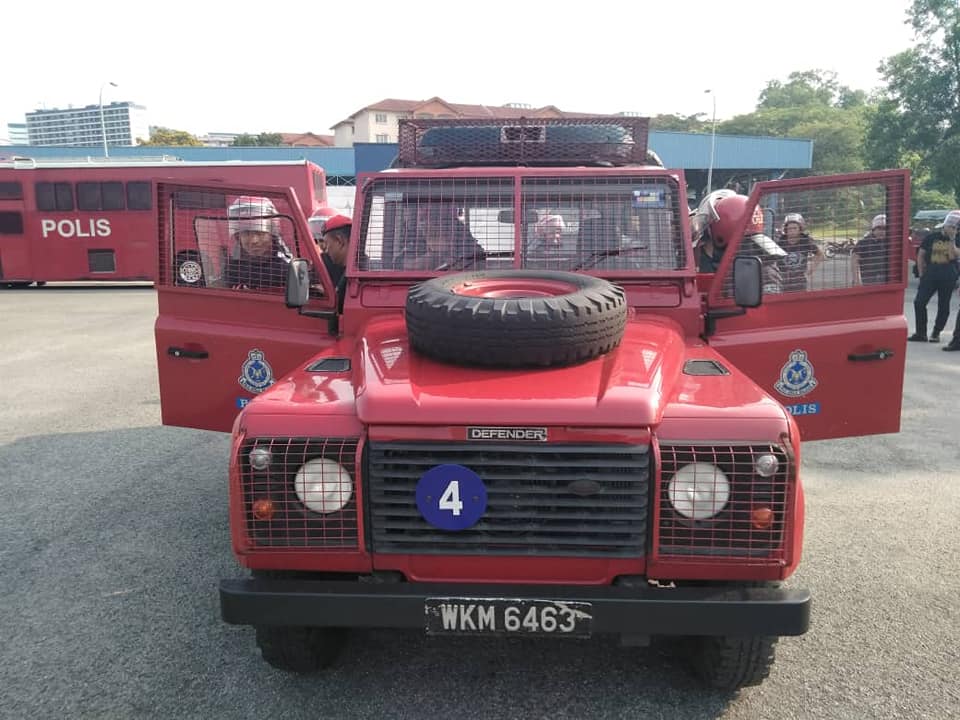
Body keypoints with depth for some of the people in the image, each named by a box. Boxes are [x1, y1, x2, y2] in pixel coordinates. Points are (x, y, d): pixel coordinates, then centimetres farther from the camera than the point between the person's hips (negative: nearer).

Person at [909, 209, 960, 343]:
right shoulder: (932, 236, 2)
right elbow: (920, 254, 8)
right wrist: (922, 273, 5)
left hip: (948, 277, -1)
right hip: (930, 274, 1)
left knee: (943, 306, 5)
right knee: (919, 302, -5)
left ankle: (936, 333, 19)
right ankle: (920, 333, 4)